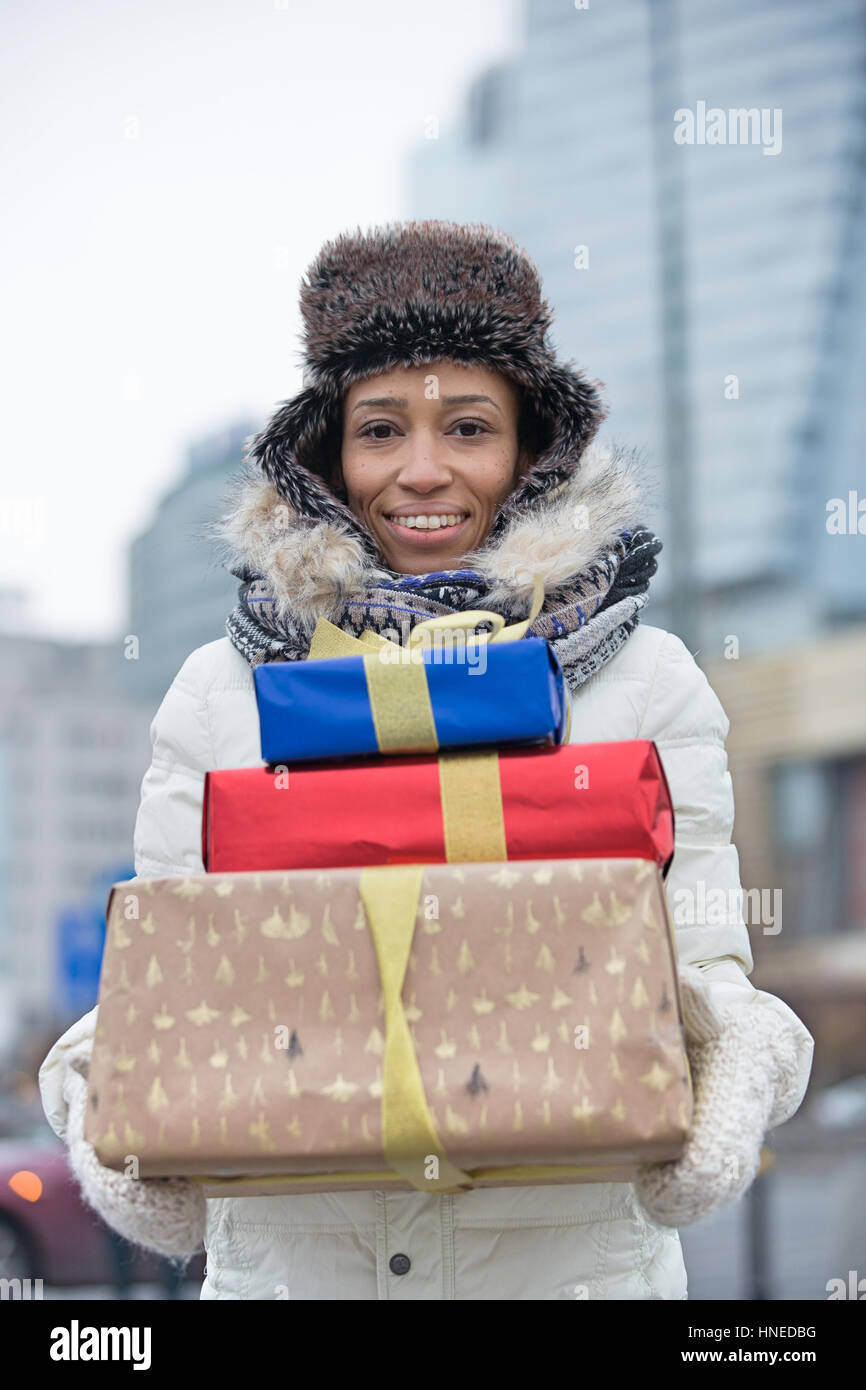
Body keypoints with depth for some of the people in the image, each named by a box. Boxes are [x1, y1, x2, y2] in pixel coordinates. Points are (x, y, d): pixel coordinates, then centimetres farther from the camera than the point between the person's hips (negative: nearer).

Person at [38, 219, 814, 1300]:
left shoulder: (644, 678, 2)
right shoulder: (220, 691, 4)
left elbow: (703, 966, 0)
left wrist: (738, 1056, -22)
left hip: (570, 1249, 0)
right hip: (285, 1247, 1)